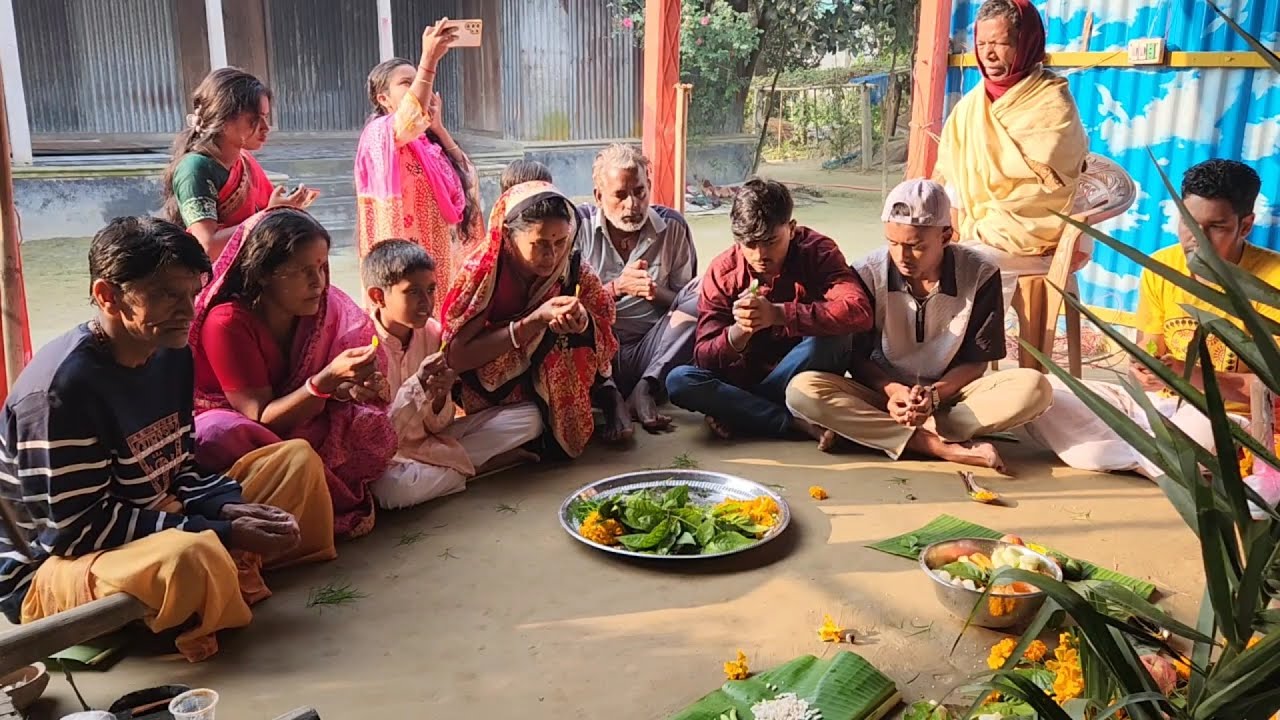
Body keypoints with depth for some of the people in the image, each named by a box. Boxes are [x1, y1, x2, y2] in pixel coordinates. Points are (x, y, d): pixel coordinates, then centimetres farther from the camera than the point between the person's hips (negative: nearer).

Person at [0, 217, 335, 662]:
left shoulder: (171, 354, 1)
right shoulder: (63, 384, -24)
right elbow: (78, 527, -23)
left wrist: (231, 507, -13)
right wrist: (221, 535, -24)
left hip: (160, 524, 8)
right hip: (50, 569, -8)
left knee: (298, 459, 6)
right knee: (190, 558, -41)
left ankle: (224, 567, -9)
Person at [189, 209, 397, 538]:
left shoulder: (326, 307, -9)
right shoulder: (227, 323, -22)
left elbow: (323, 392, -3)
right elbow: (261, 418, -23)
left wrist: (350, 387, -28)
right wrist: (328, 379, -38)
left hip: (302, 429, 4)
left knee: (374, 430, -20)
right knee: (215, 434, -38)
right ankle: (336, 501, -21)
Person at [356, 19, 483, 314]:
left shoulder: (429, 141, 16)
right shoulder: (379, 134, -7)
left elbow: (466, 184, 4)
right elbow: (410, 119, -30)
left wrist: (437, 127, 0)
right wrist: (428, 61, -41)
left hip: (442, 257, 7)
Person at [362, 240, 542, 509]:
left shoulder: (432, 332, -4)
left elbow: (437, 424, 1)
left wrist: (440, 396, -22)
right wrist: (418, 385, -28)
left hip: (430, 441, 4)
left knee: (529, 417, -4)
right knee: (391, 487, -40)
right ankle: (466, 465, -13)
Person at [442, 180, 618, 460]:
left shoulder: (574, 272, -12)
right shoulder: (481, 272, -18)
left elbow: (605, 349, -7)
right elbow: (456, 357, -24)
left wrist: (584, 324, -31)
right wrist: (535, 320, -32)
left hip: (559, 393, 1)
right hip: (487, 397, -1)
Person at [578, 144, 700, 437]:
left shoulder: (672, 226, 6)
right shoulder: (579, 225, 1)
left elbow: (689, 302, 5)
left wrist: (659, 293, -17)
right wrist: (617, 287, -22)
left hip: (651, 352, 2)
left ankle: (645, 389, -24)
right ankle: (609, 397, -30)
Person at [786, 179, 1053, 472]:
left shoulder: (980, 276, -10)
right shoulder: (867, 275, -10)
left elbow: (975, 362, -4)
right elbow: (857, 359, -4)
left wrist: (935, 394, -23)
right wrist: (893, 390, -24)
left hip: (950, 395, 1)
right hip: (886, 394, 0)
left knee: (1034, 388, -28)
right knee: (802, 389, -28)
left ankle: (865, 429, -29)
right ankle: (940, 447, -33)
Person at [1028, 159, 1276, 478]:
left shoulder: (1271, 279, -12)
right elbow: (1147, 350, 8)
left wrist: (1192, 374, -26)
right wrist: (1143, 371, -17)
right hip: (1159, 403, 5)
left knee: (1195, 431, -43)